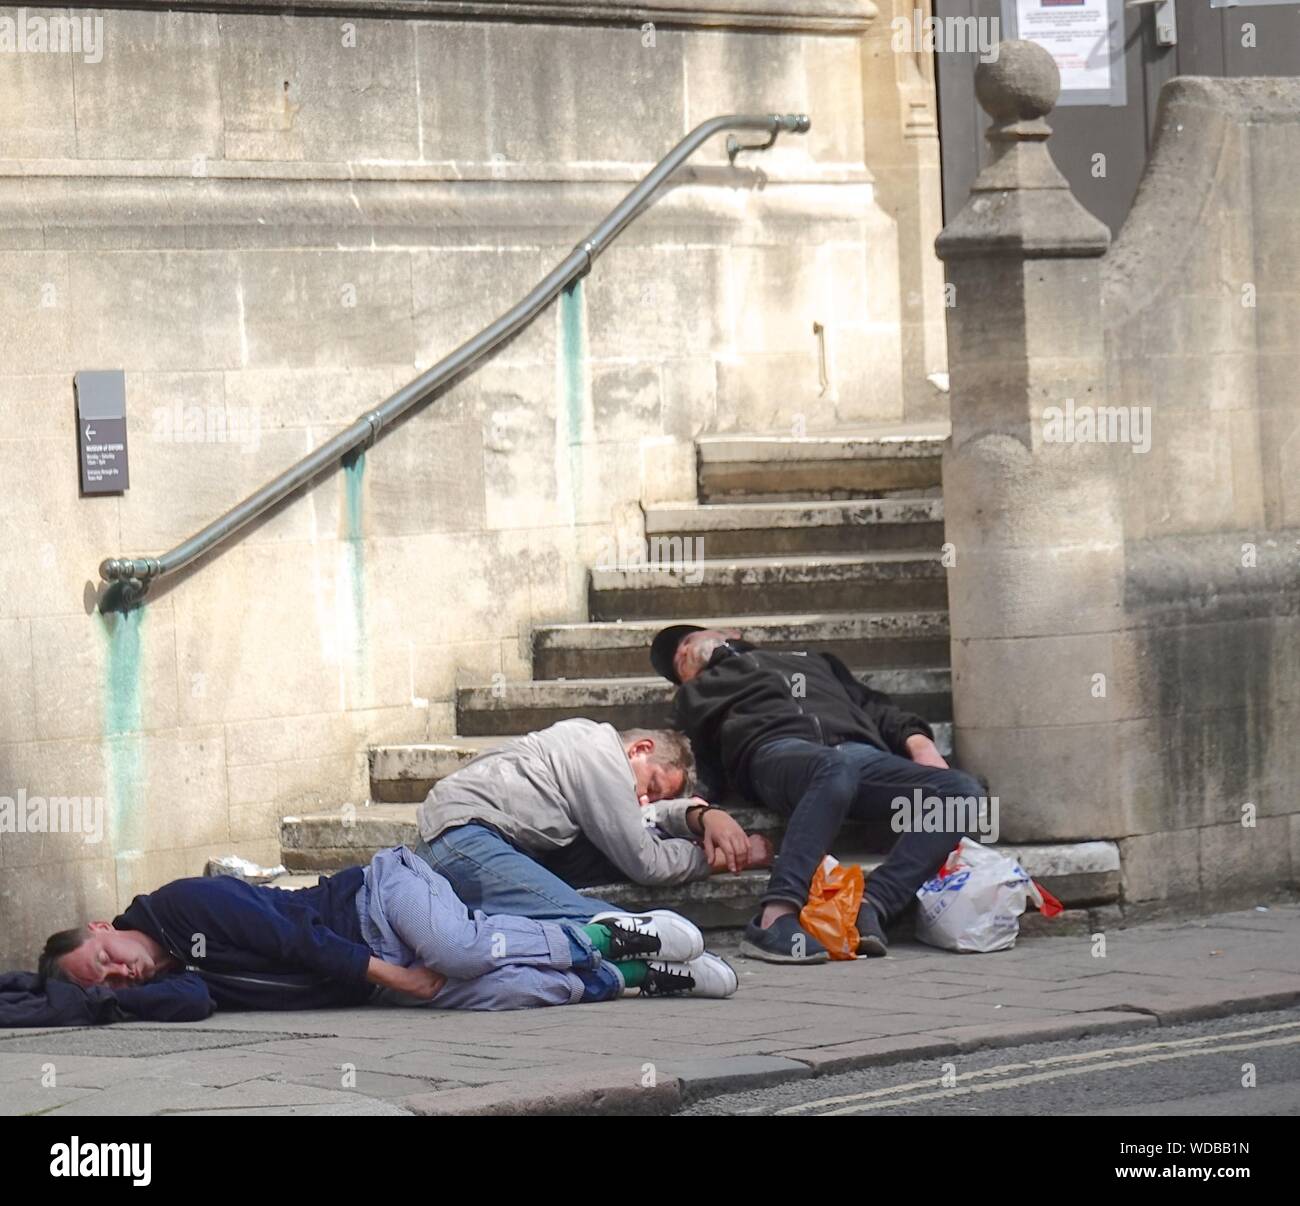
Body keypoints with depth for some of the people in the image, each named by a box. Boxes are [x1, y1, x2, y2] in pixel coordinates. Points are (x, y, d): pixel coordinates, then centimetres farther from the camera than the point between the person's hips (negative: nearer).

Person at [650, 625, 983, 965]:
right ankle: (776, 919, -52)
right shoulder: (696, 694, 36)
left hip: (860, 752, 4)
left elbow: (875, 708, 32)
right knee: (838, 768, -41)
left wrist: (915, 739, 11)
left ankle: (869, 908, -37)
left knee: (964, 793, -25)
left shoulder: (815, 663, 44)